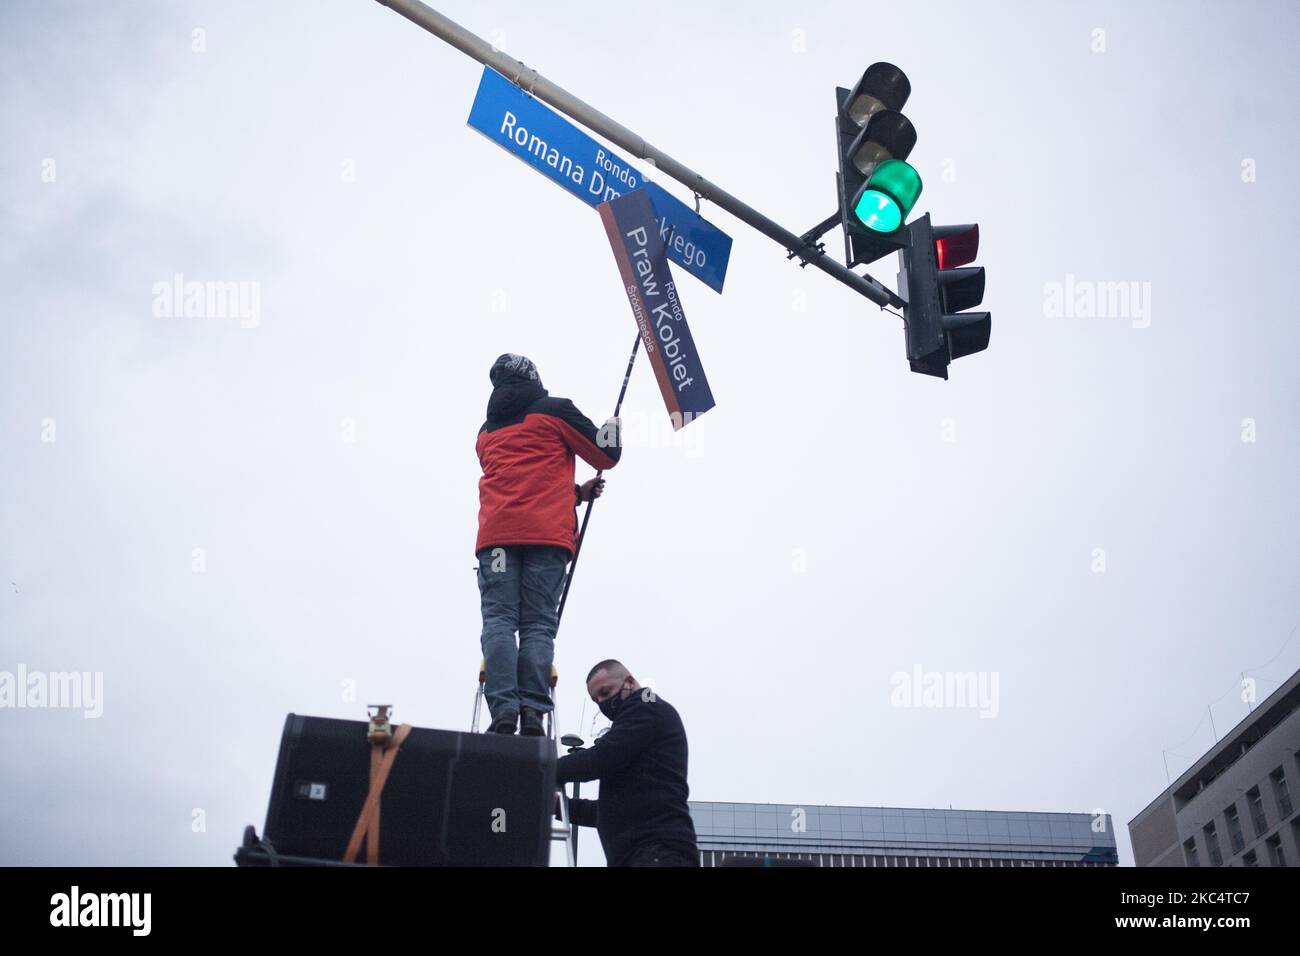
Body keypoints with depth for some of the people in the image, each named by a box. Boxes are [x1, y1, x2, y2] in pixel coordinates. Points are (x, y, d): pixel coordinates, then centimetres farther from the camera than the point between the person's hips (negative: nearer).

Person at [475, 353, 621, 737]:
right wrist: (612, 427, 33)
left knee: (499, 621, -4)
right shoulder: (555, 410, 10)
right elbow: (606, 455, 12)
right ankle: (533, 712, -17)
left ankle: (503, 709, -21)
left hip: (495, 536, 3)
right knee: (538, 626, -3)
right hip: (547, 535, -3)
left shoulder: (486, 432, 27)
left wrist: (577, 493, 39)